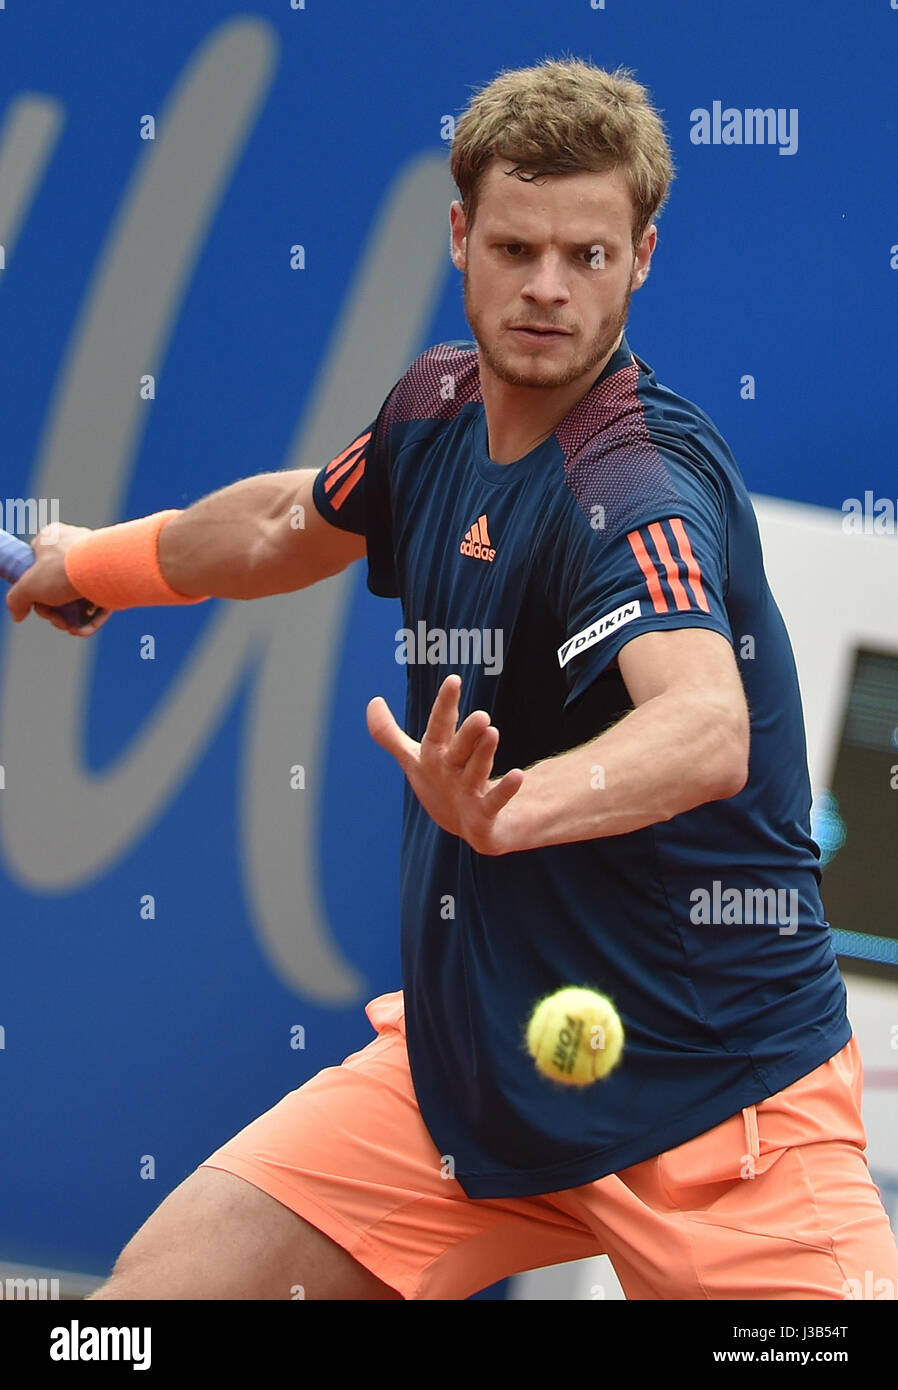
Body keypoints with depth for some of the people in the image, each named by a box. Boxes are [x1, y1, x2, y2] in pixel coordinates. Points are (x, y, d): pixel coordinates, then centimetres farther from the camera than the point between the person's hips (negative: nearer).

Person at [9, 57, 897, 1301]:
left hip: (716, 1083, -6)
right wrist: (101, 559, 39)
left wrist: (508, 811, -59)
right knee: (159, 1285, -3)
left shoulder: (641, 479, -22)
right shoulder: (437, 407, 2)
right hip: (465, 1054, 6)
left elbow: (708, 728, -42)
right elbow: (298, 521, 27)